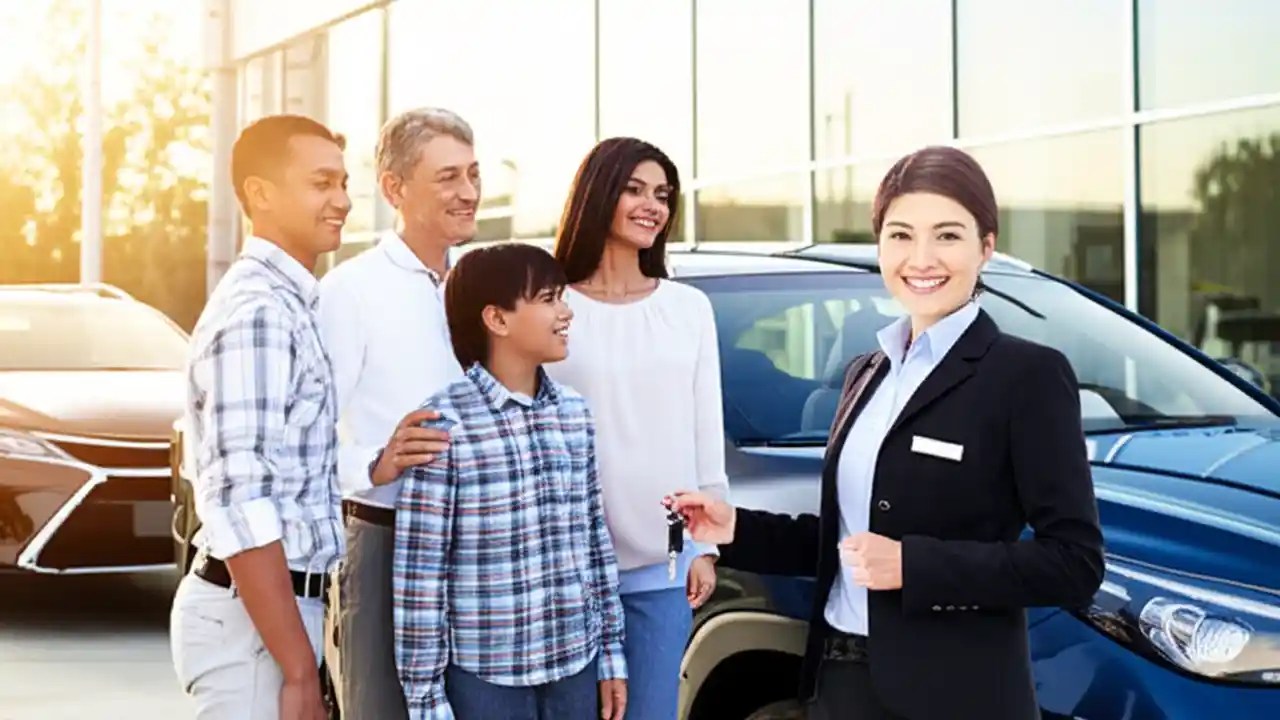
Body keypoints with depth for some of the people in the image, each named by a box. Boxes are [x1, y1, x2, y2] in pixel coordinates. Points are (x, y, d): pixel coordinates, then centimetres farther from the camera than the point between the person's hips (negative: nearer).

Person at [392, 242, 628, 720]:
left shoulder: (575, 413, 6)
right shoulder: (446, 423, -13)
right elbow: (419, 572, -12)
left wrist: (612, 652, 12)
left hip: (575, 665, 6)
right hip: (485, 674, -5)